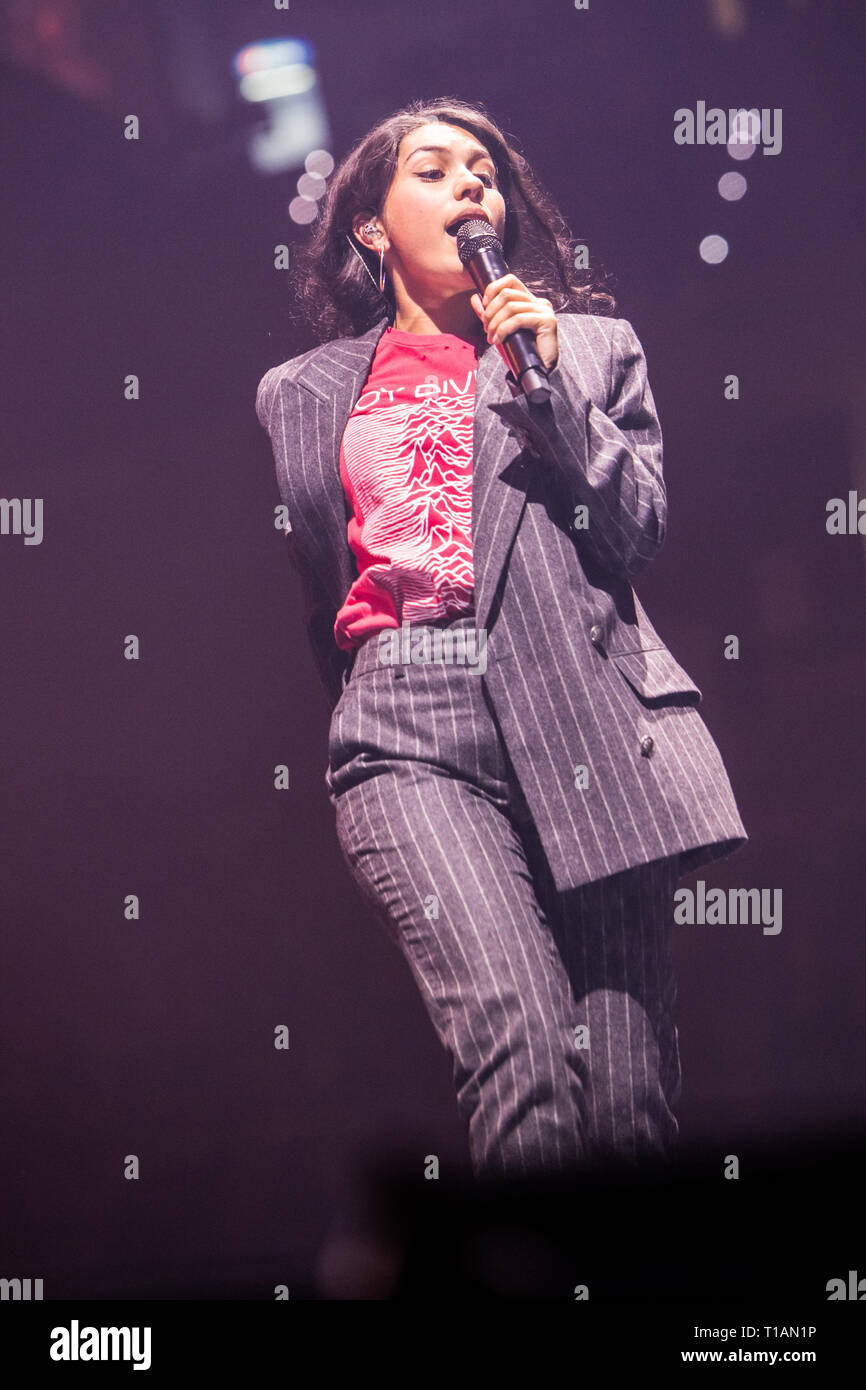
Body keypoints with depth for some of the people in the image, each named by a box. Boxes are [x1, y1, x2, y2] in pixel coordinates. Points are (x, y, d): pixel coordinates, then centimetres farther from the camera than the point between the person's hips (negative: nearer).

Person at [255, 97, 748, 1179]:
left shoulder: (593, 346, 23)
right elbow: (290, 601, 26)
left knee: (628, 1107, -9)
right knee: (519, 1042, -25)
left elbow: (640, 533, 11)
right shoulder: (299, 394, 24)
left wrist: (549, 382, 3)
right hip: (408, 732, 0)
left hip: (584, 712, 1)